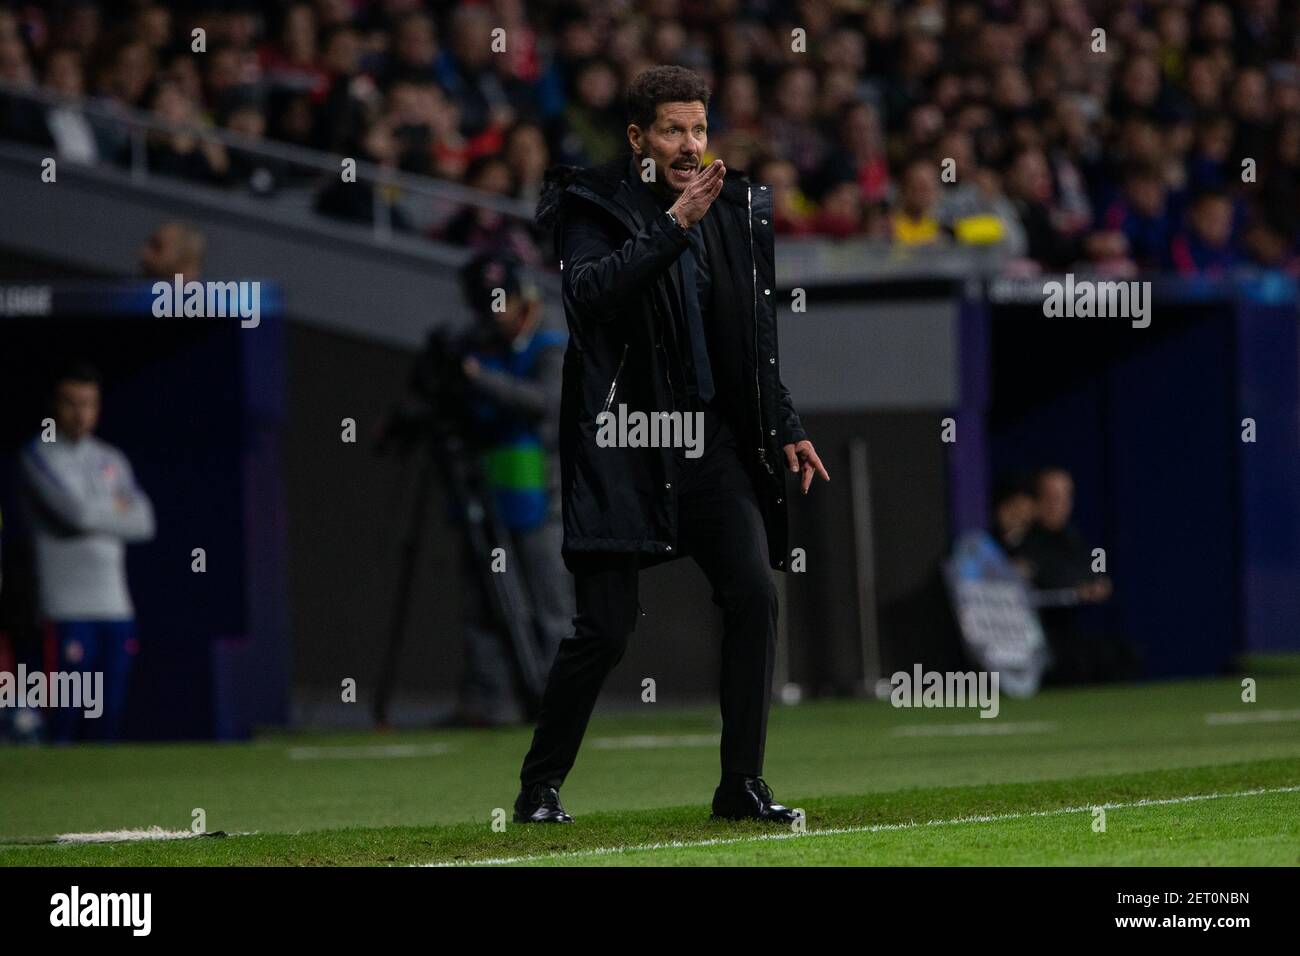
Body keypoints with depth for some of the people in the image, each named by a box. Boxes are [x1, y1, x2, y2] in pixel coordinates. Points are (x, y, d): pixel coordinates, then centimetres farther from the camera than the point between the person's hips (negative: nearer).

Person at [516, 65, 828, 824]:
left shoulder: (734, 211, 11)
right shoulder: (596, 208, -5)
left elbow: (756, 341, 19)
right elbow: (589, 291, -24)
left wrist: (786, 429, 15)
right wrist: (672, 225, -28)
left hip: (711, 437, 5)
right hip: (622, 442, -5)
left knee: (755, 592, -8)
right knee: (606, 626, -7)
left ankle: (742, 783, 0)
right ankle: (540, 787, 9)